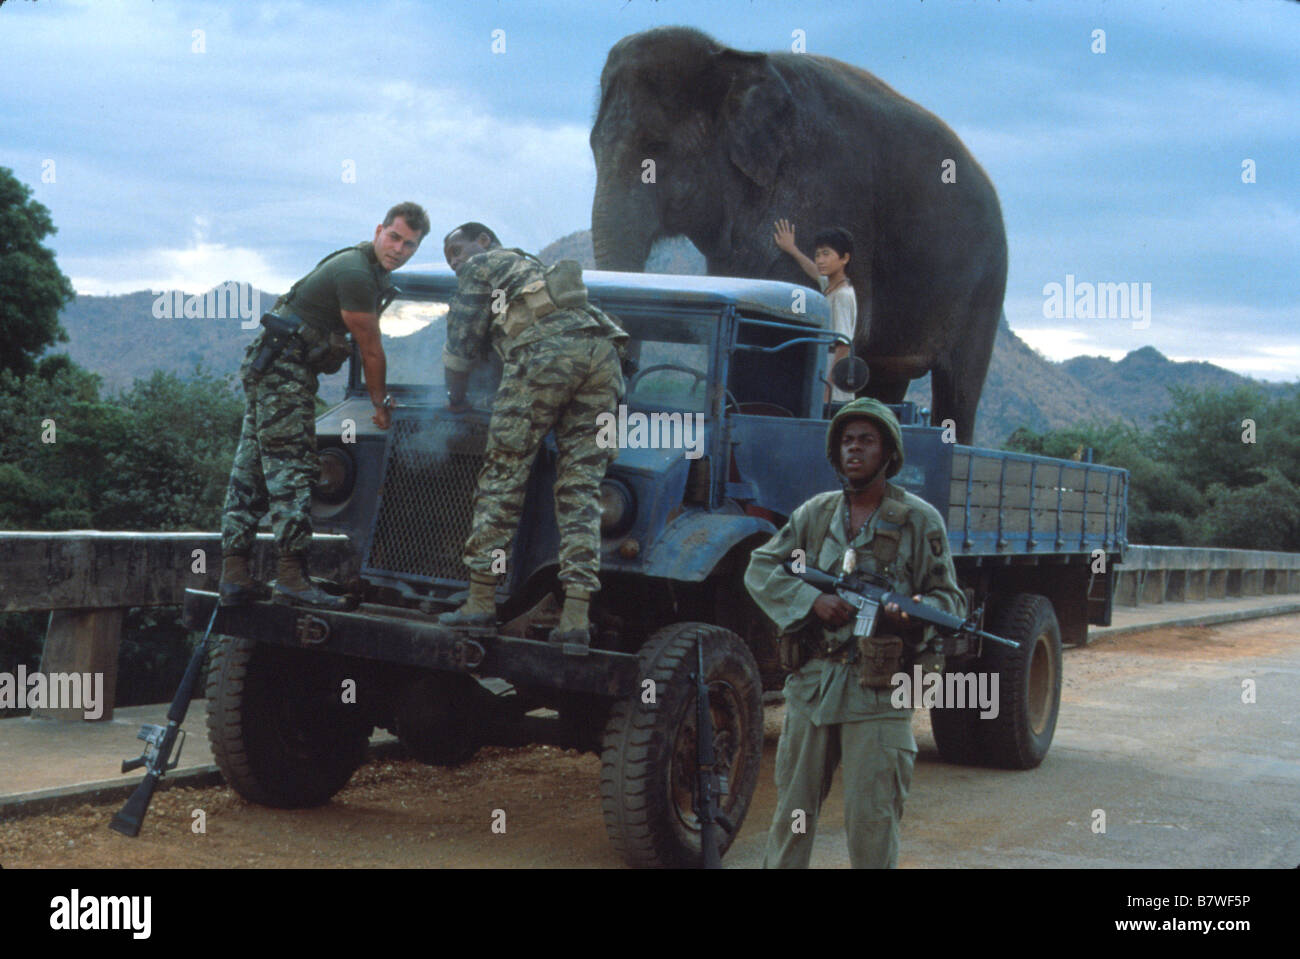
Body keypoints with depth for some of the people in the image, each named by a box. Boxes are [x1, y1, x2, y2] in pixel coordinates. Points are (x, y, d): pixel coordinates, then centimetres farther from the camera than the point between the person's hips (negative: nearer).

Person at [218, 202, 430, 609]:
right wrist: (380, 404, 2)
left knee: (251, 469, 7)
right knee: (291, 471, -14)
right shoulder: (355, 274, -16)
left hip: (265, 365, 11)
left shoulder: (372, 271, 16)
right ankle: (292, 578, -17)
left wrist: (381, 398, 25)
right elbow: (371, 349, -9)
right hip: (283, 369, -11)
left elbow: (367, 344, 24)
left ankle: (234, 575, 8)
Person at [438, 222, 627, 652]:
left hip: (547, 350, -6)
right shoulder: (536, 267, 42)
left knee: (503, 473, 0)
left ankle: (481, 600, -3)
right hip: (604, 353, 6)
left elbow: (463, 340, 19)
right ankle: (576, 618, -10)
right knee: (580, 487, 0)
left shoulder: (480, 266, 22)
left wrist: (455, 397, 31)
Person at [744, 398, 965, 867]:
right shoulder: (816, 513, 9)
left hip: (878, 692, -3)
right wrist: (812, 600, -9)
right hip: (811, 683, 3)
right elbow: (760, 569, 8)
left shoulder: (919, 520, 1)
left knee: (872, 820, -2)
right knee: (793, 810, 11)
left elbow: (950, 599, 2)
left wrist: (916, 613, -21)